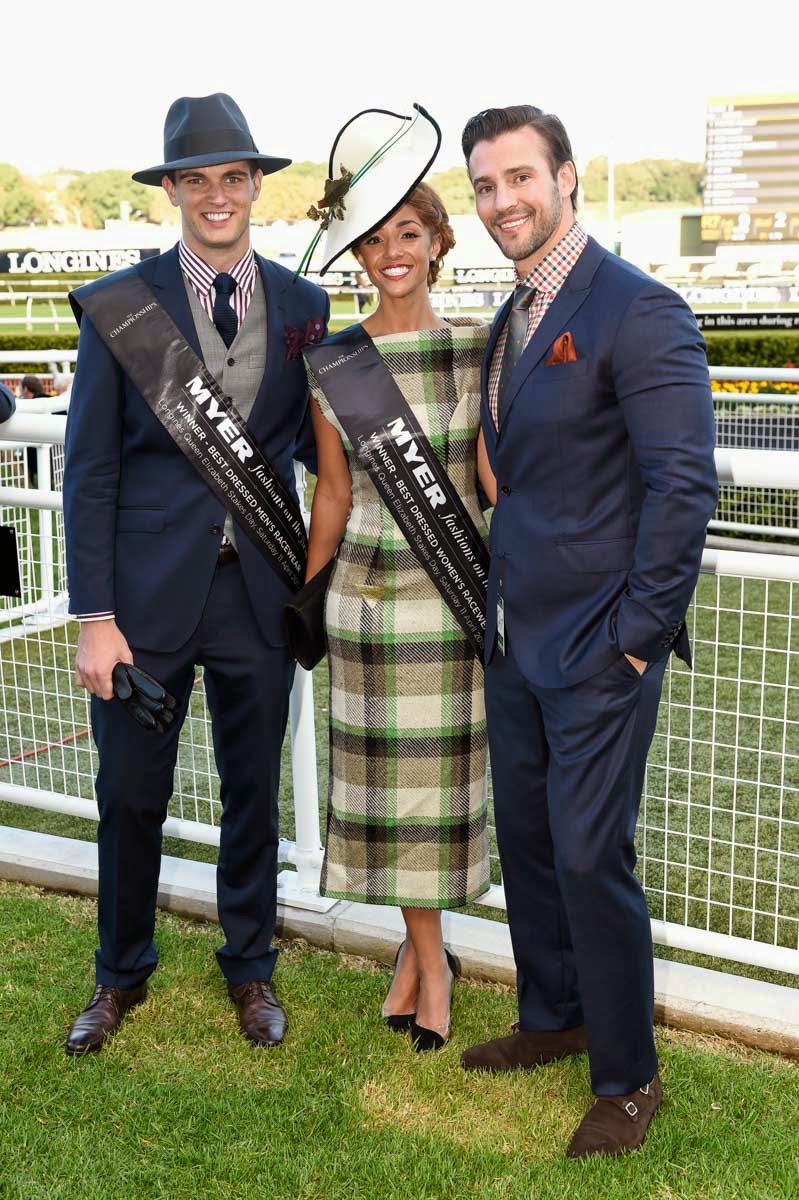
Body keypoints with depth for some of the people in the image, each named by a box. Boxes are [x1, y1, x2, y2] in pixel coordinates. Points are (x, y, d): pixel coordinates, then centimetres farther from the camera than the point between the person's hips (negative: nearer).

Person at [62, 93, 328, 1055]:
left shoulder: (303, 306, 4)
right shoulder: (118, 306, -4)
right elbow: (90, 472, -5)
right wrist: (95, 617, -9)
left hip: (259, 589, 2)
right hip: (148, 588, -2)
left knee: (253, 790, 14)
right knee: (130, 794, 11)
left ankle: (249, 967, 35)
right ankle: (122, 973, 34)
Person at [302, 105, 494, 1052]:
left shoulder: (476, 351, -2)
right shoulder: (330, 361, -1)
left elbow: (494, 482, -1)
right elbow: (333, 492, 7)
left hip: (455, 589, -1)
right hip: (368, 593, 1)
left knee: (439, 773, 8)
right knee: (384, 777, 8)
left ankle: (421, 946, 28)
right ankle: (427, 954, 28)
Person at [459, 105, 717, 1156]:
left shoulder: (639, 311, -14)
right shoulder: (512, 321, 13)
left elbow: (684, 484, -18)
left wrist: (639, 634, -17)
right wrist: (504, 606, 11)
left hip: (600, 646, -8)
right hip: (518, 637, 8)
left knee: (590, 857, -2)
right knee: (526, 840, 17)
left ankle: (628, 1078, 18)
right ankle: (553, 1020, 37)